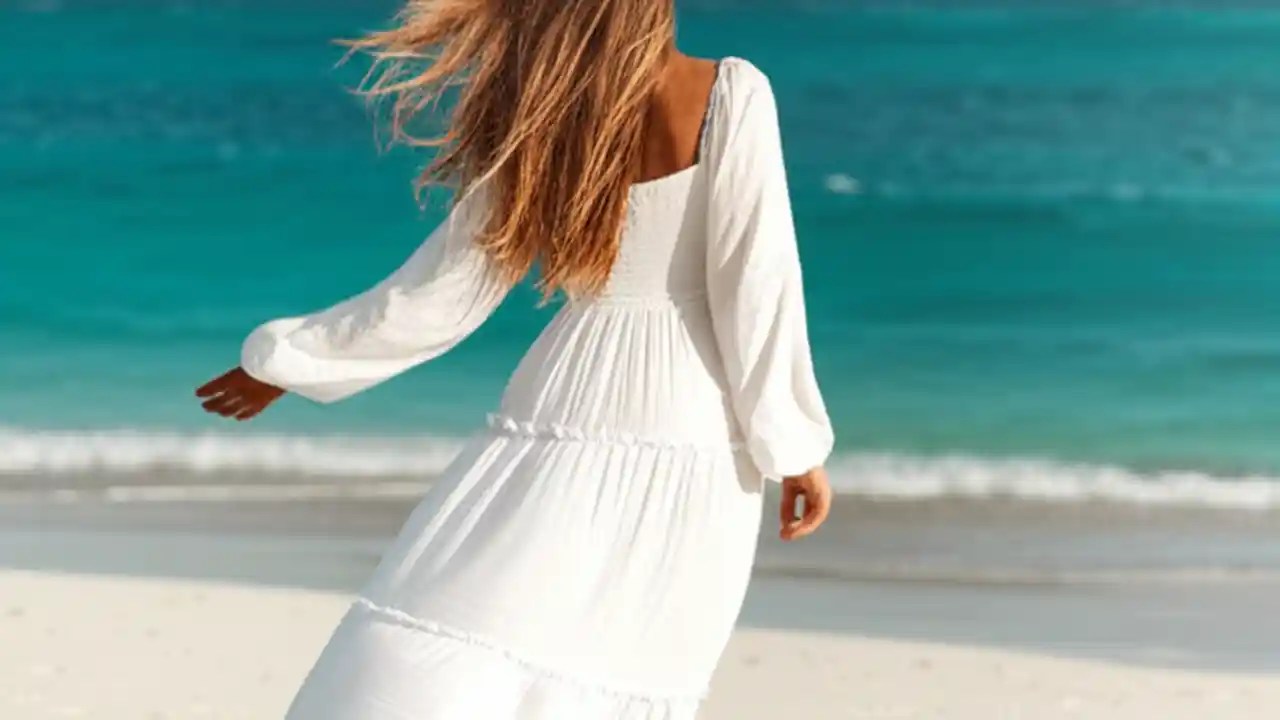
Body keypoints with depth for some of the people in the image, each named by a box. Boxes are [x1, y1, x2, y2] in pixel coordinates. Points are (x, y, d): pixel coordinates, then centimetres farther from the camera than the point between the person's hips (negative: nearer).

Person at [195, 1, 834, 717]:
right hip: (695, 443, 0)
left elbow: (436, 297, 4)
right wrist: (796, 448, -1)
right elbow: (754, 287, -10)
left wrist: (283, 359, 18)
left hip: (566, 433, 0)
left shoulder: (530, 117, 0)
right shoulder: (732, 94, -7)